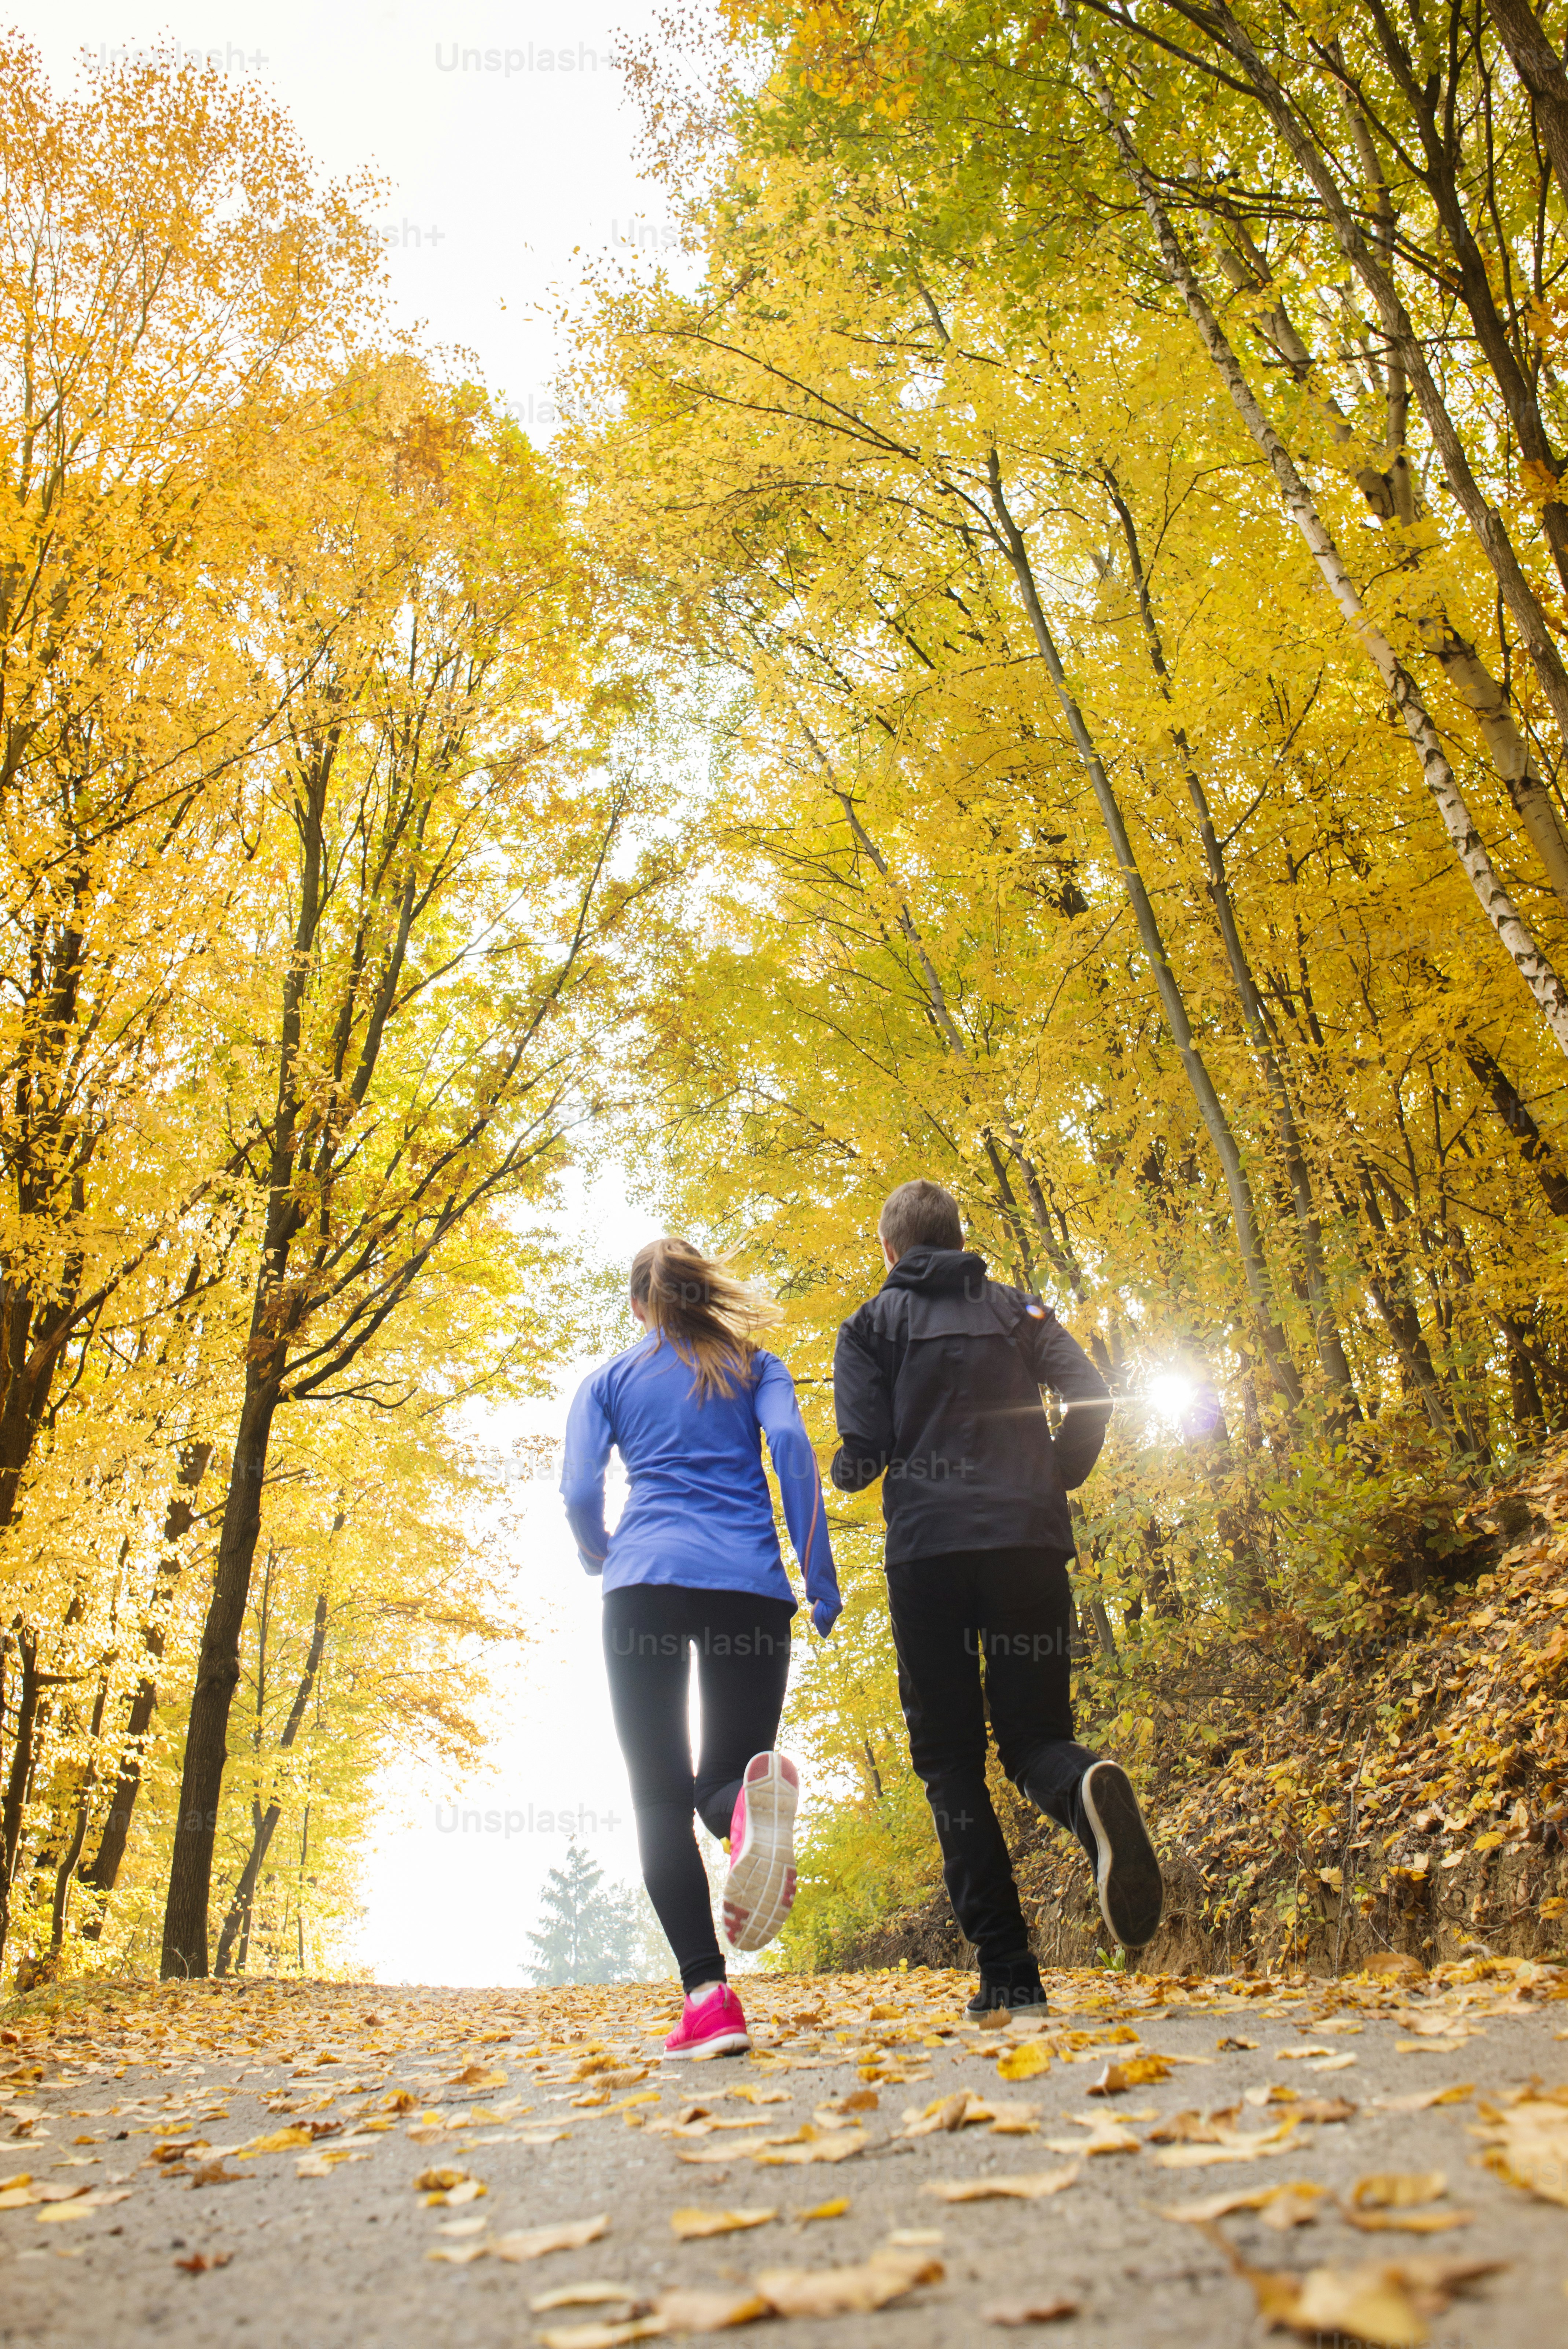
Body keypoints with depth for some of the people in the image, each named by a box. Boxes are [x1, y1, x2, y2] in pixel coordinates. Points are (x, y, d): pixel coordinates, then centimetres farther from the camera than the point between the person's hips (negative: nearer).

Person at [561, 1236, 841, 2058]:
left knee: (660, 1796, 2)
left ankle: (707, 1994, -15)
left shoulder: (608, 1381, 18)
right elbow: (792, 1447, 0)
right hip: (750, 1586, 1)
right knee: (720, 1785, 9)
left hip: (647, 1581, -1)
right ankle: (753, 1792, -29)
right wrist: (821, 1583, 0)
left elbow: (579, 1493, 6)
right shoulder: (756, 1367, 19)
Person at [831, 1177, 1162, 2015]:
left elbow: (863, 1450, -3)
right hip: (1029, 1540, 2)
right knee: (1033, 1734, 10)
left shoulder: (871, 1326, 8)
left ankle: (1007, 1969, -2)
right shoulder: (1018, 1310, 15)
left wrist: (845, 1475, 19)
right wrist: (1054, 1482, 14)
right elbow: (1090, 1396, 0)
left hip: (927, 1548, -2)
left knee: (950, 1759, 6)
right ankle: (1090, 1791, -27)